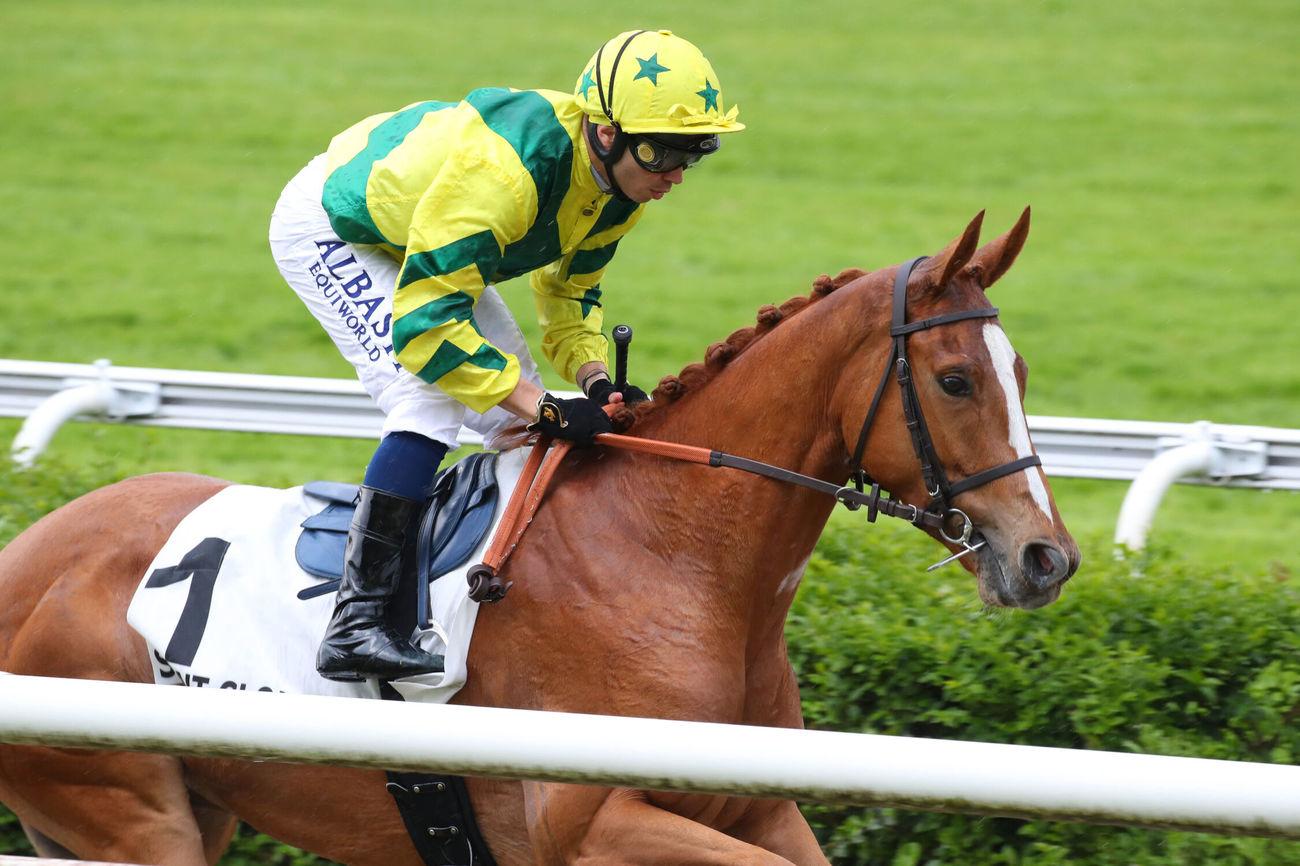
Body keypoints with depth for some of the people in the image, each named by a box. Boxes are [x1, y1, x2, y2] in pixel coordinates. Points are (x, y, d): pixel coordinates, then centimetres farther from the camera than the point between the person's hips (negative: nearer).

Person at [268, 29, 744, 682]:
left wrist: (595, 381, -14)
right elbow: (422, 323, -41)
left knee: (515, 414, 4)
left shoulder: (623, 189, -15)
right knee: (430, 402, -25)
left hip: (420, 238, 9)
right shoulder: (501, 170, -42)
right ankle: (354, 624, -26)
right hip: (330, 228, -9)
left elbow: (569, 288, 4)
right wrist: (545, 410, -39)